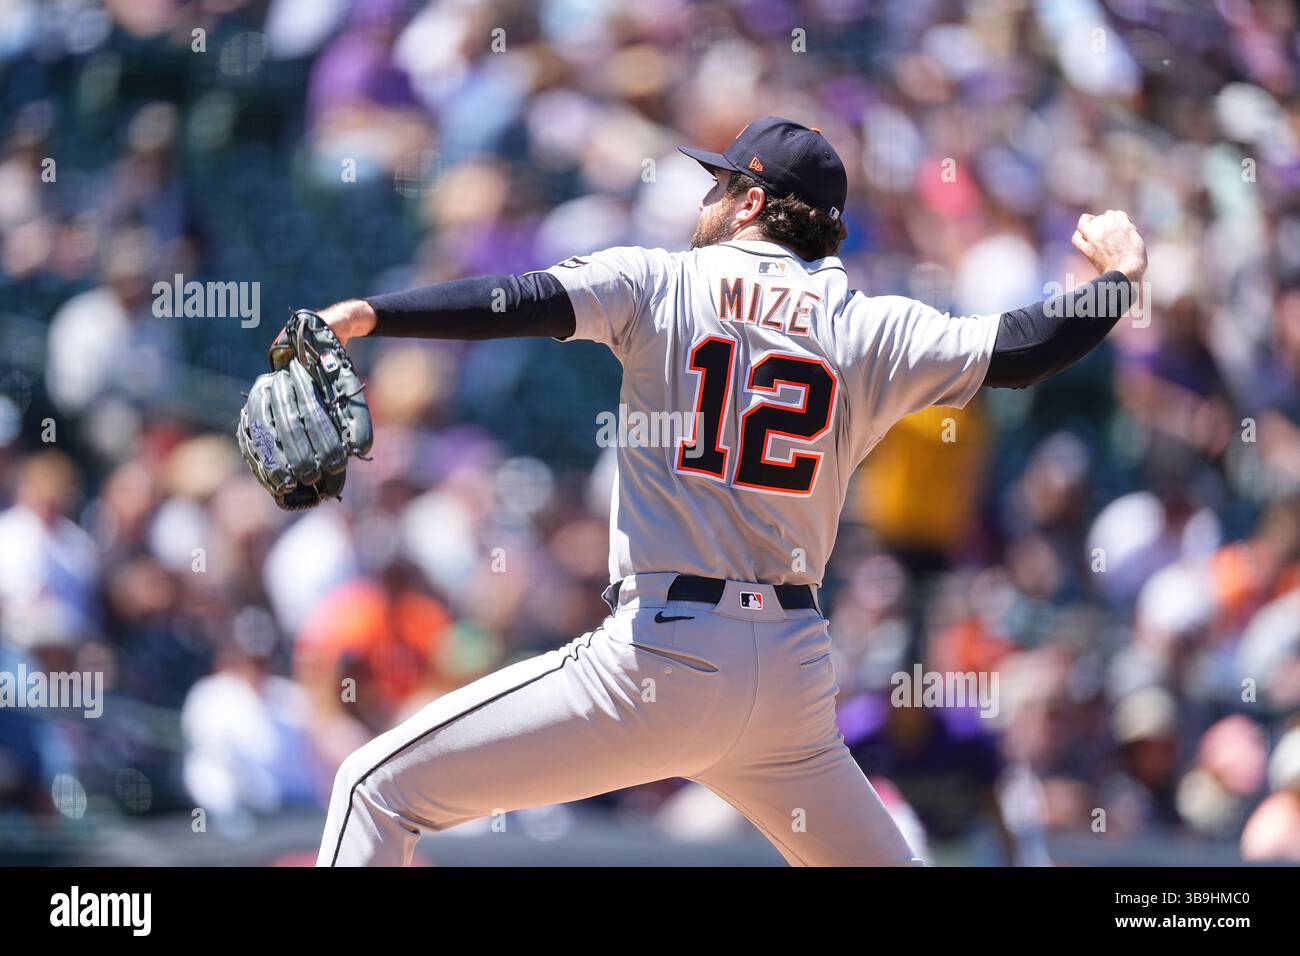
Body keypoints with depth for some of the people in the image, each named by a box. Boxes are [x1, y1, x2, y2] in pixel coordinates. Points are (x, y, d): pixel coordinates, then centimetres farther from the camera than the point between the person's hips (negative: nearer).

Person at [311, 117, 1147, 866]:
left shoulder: (661, 283, 2)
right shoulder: (872, 330, 9)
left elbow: (523, 302, -12)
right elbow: (1020, 352, 6)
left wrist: (363, 316, -19)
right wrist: (1121, 278, 23)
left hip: (662, 651, -4)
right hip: (796, 676, 4)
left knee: (380, 788, 3)